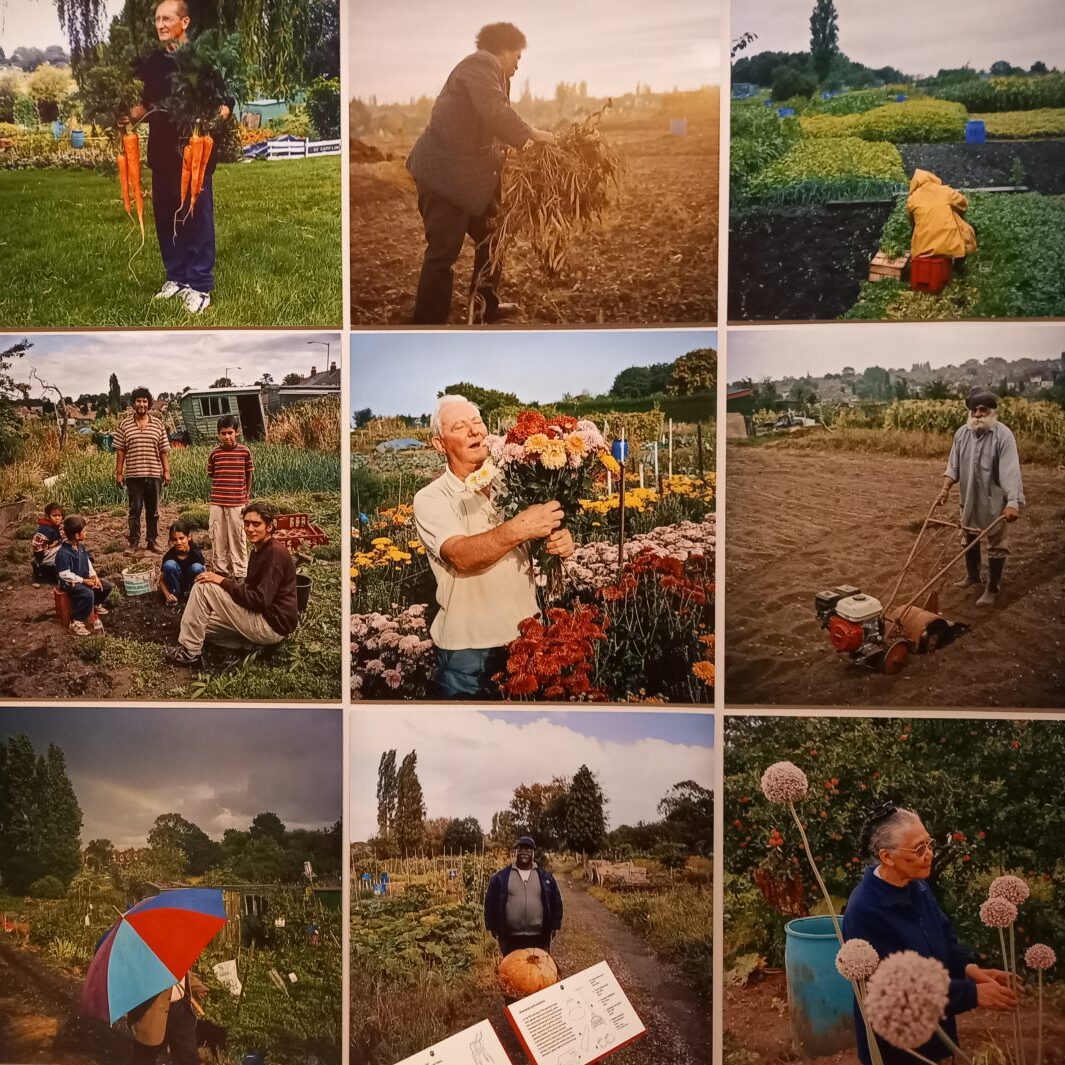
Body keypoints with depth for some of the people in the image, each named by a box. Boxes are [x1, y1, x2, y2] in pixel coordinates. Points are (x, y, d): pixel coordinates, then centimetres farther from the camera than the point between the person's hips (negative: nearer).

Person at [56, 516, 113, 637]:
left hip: (85, 578, 9)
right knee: (88, 594, -34)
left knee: (107, 586, 4)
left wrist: (94, 576, -3)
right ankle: (76, 622, -22)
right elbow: (65, 575, -25)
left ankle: (96, 604, 34)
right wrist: (84, 581, -22)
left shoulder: (80, 546, 3)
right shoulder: (63, 553, -25)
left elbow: (88, 562, 12)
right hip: (70, 583, -9)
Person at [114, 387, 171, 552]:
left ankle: (152, 540, 18)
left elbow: (164, 451, 6)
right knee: (135, 510, 2)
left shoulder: (158, 424, 6)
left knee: (153, 510, 8)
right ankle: (134, 542, 10)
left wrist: (166, 472, 2)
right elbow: (120, 451, 4)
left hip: (154, 475, 1)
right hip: (133, 475, -1)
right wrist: (119, 472, 0)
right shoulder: (124, 424, 4)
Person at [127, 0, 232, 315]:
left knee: (198, 216, -4)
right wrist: (128, 116, 0)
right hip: (162, 152, 6)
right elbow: (145, 105, 18)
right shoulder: (151, 63, 13)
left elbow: (226, 100, -4)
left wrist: (218, 115, -24)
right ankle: (176, 277, 20)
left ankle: (200, 286, 1)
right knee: (166, 215, 8)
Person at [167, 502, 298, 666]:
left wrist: (223, 581, -17)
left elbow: (260, 600, -23)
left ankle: (189, 652, -5)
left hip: (272, 625, -10)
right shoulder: (259, 549, 13)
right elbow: (252, 589, 16)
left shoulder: (275, 553, -19)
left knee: (202, 587, -13)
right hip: (262, 616, 10)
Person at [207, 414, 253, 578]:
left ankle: (240, 573, 11)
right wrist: (219, 490, 1)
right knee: (218, 538, 6)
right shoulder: (214, 453, 1)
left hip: (237, 503, -2)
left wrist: (247, 496, 10)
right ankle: (221, 571, 18)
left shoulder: (244, 452, -2)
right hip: (217, 502, 2)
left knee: (238, 538, 2)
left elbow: (248, 476, 7)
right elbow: (211, 476, 10)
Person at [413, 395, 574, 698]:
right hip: (469, 649, -4)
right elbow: (461, 556, -26)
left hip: (527, 636, 4)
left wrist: (561, 542, -15)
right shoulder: (431, 499, -10)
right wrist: (517, 529, -41)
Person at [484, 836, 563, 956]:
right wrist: (494, 928, 1)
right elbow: (491, 903, 5)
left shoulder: (546, 877, 7)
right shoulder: (501, 877, 3)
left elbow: (556, 902, 11)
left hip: (539, 938, 1)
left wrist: (553, 927, 5)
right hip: (510, 938, -1)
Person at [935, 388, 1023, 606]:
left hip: (995, 502, -6)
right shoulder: (962, 433, -3)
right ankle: (972, 575, 43)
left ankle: (993, 589, 15)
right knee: (969, 540, 22)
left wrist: (1013, 502, -36)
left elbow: (1010, 470, -27)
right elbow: (953, 465, 3)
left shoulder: (1003, 435, -20)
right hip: (969, 499, 6)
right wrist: (946, 488, -11)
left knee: (996, 546, 4)